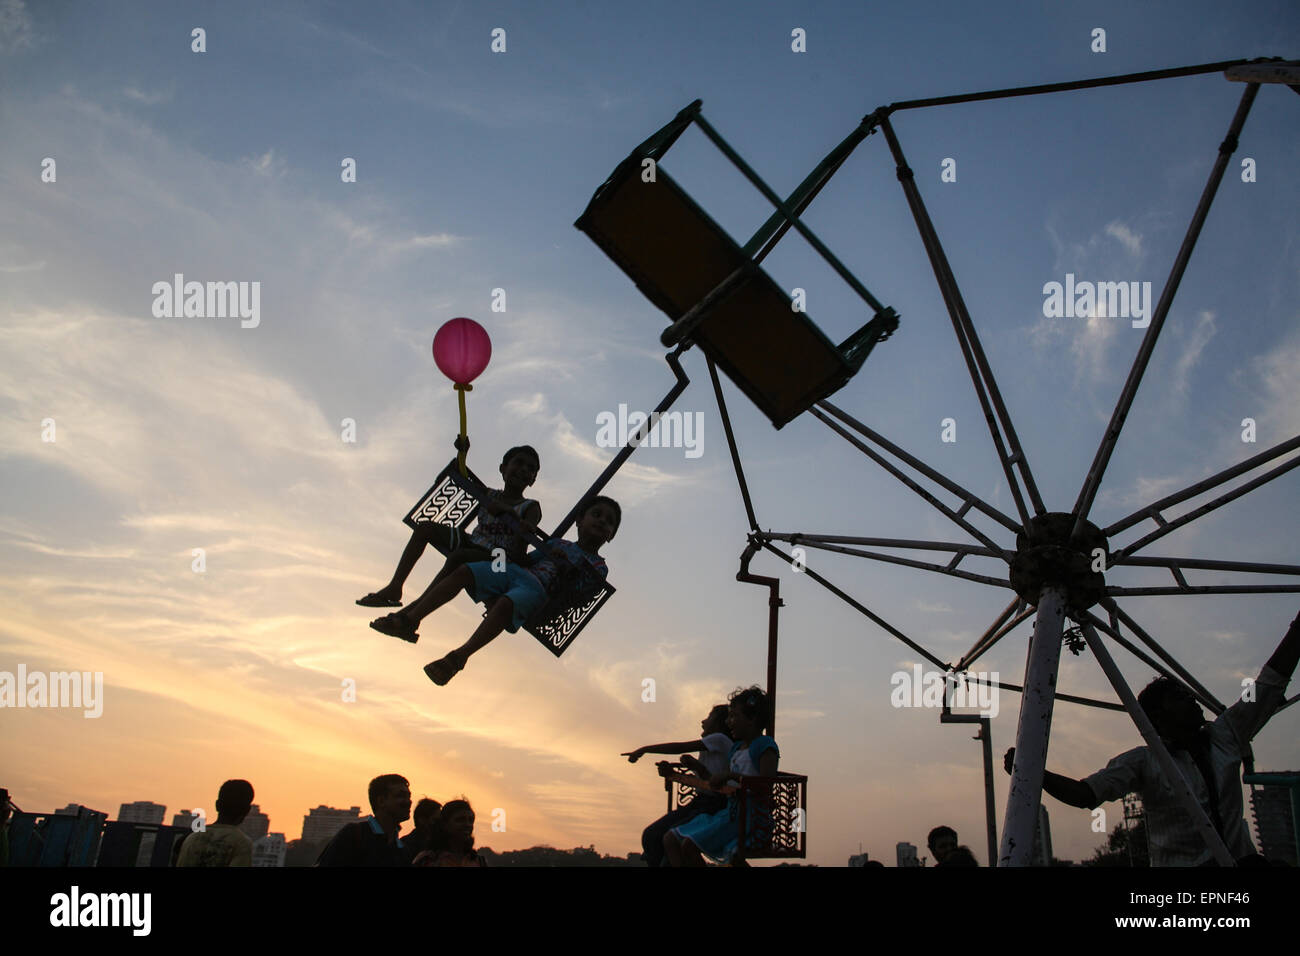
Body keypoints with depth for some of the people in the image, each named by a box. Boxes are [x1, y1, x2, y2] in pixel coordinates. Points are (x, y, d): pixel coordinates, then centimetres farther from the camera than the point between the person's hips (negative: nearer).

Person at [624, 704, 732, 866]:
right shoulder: (706, 748, 21)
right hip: (698, 803, 9)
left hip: (715, 806, -9)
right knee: (650, 835, -6)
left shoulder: (721, 740, -8)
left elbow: (679, 748, -10)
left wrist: (644, 749, -5)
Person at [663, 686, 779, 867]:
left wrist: (732, 776, -22)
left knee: (690, 845, -24)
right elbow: (719, 786, 23)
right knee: (670, 839, 0)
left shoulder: (765, 747, -8)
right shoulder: (736, 748, 20)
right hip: (729, 811, 10)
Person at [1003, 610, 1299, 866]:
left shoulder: (1223, 737, 13)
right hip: (1179, 862, -3)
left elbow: (1272, 681, 16)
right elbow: (1084, 794, -6)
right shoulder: (1144, 761, 2)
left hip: (1241, 858, 3)